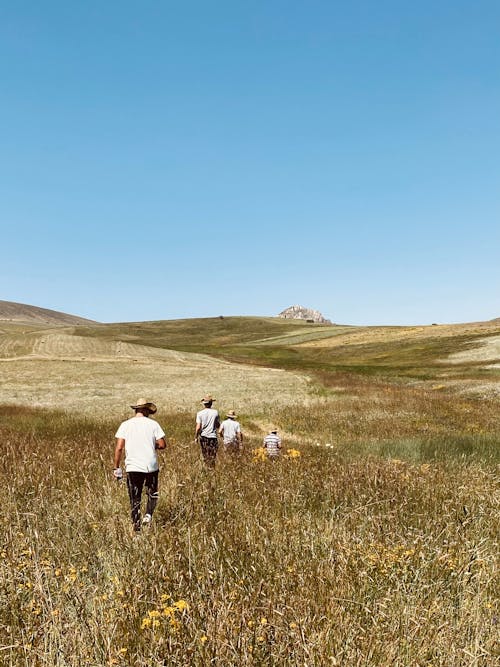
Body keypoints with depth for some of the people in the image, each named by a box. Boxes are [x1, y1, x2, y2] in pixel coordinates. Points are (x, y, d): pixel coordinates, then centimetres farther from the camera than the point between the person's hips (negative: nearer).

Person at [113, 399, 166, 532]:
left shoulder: (125, 425, 1)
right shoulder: (153, 424, -1)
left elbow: (119, 448, -5)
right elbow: (162, 445, -5)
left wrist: (116, 467, 0)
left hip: (133, 467, 0)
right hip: (151, 466, 0)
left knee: (135, 499, 10)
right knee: (152, 493, 21)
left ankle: (136, 526, 11)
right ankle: (148, 515, 4)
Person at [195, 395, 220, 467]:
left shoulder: (200, 413, -5)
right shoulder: (215, 412, -3)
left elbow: (198, 427, -8)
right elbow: (218, 425, 5)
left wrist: (196, 437, 3)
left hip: (203, 436, 1)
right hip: (213, 437, -1)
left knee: (205, 456, 13)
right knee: (212, 457, 3)